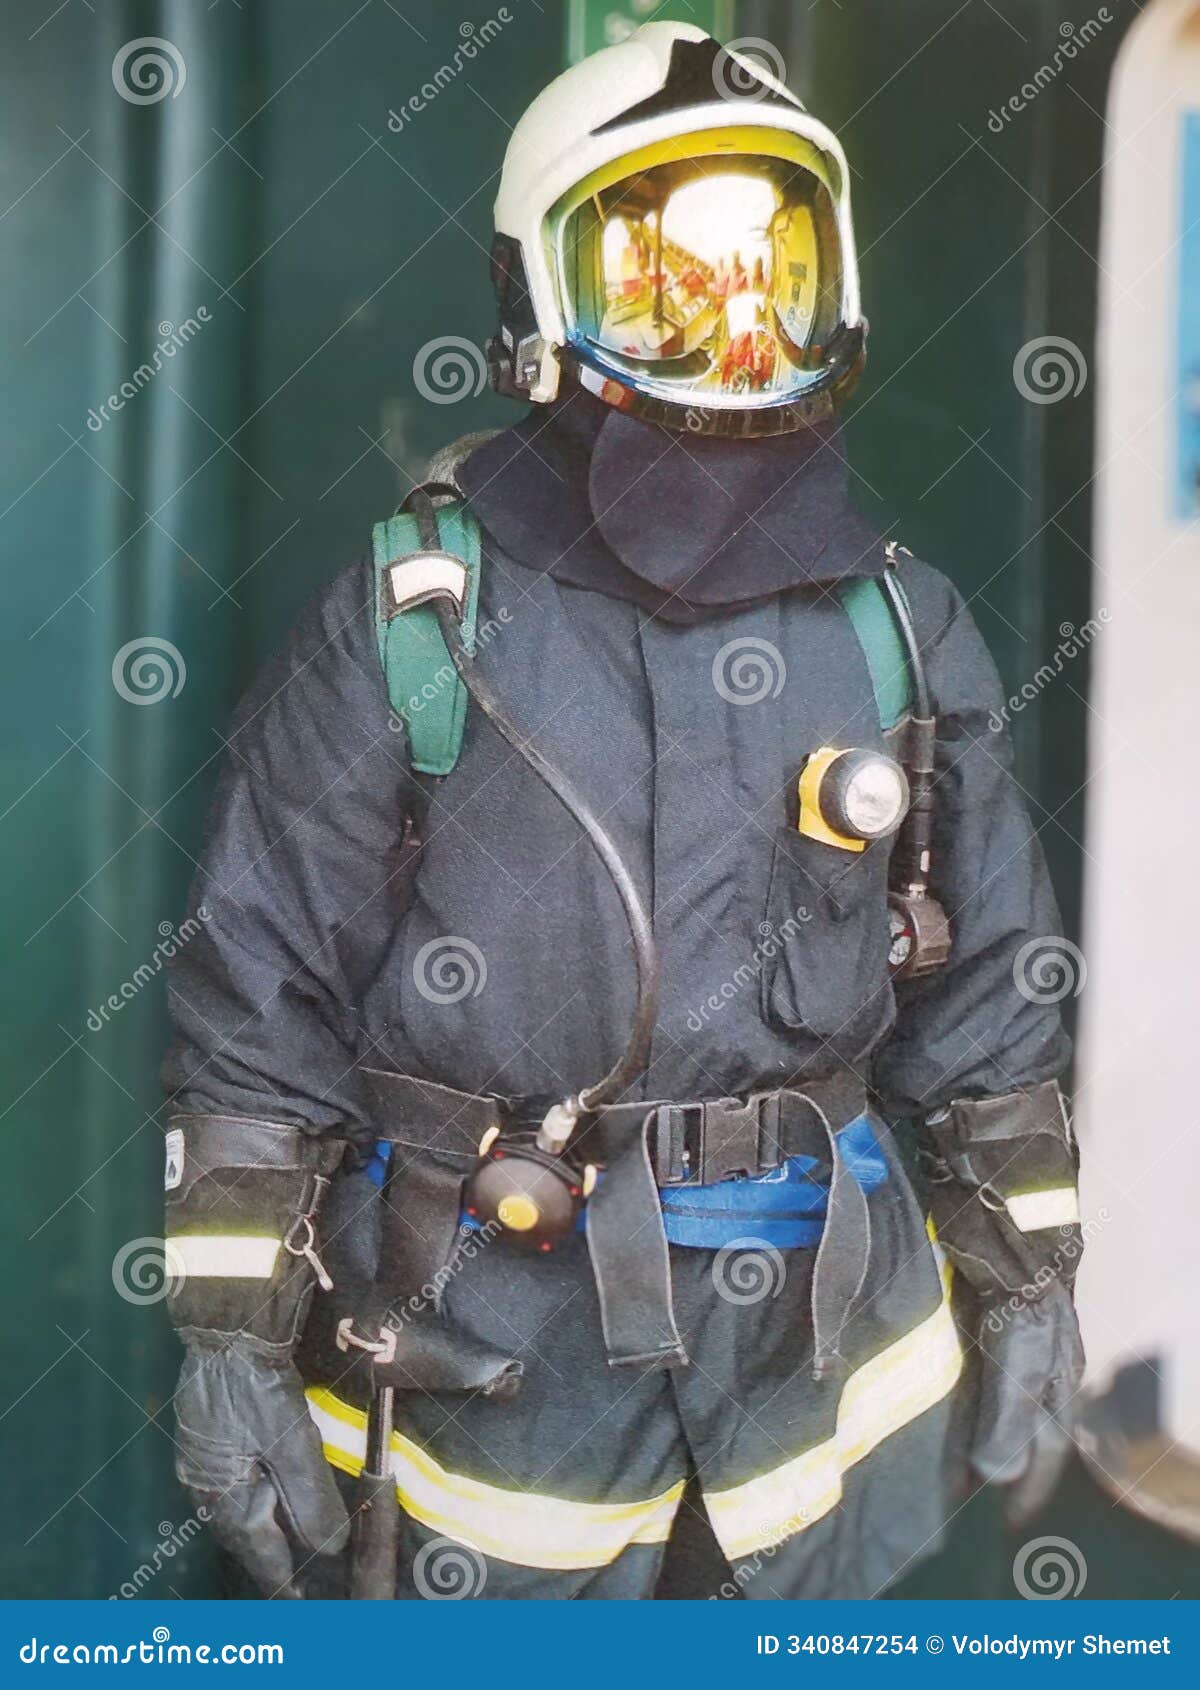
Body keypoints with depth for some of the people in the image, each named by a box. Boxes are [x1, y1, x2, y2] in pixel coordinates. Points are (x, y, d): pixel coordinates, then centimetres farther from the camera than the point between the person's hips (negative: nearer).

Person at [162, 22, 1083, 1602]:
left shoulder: (900, 626, 3)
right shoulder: (408, 623, -6)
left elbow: (987, 994, 9)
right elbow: (261, 1005, -4)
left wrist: (1024, 1286, 8)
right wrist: (232, 1335, -6)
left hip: (828, 1317, 3)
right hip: (495, 1337, -3)